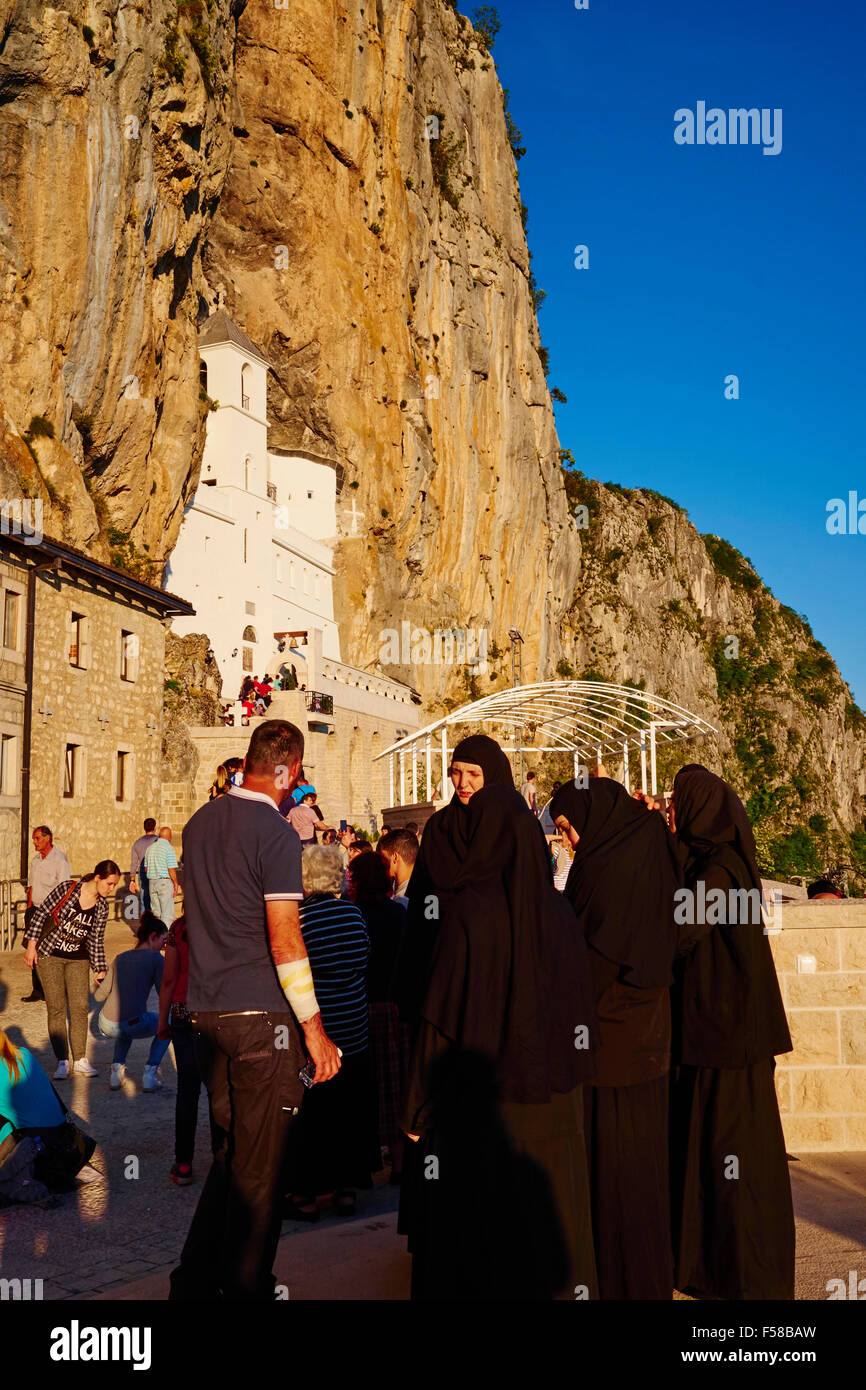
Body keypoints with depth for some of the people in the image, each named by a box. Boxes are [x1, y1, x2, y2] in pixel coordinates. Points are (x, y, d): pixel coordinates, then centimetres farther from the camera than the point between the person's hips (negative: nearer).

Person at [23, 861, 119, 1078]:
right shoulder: (67, 889, -14)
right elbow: (41, 912, -7)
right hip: (49, 956, -3)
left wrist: (100, 970, 8)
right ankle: (62, 1062, 2)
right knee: (56, 1008, -4)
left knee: (80, 1008, -1)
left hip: (78, 960, 4)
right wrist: (32, 944, -10)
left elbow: (96, 940, 7)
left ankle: (80, 1061, 8)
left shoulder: (102, 907, -1)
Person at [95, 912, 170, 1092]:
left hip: (106, 1026, 5)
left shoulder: (120, 958, 15)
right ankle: (150, 1074, 12)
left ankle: (117, 1071, 22)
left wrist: (98, 986, 40)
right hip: (134, 1025, -5)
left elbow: (99, 996, 18)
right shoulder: (155, 957, 0)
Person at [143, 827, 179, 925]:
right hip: (165, 883, -7)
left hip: (152, 883, 7)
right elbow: (172, 869, -15)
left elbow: (146, 868, 15)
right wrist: (176, 884, -8)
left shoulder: (150, 848, 11)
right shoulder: (169, 848, -11)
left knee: (155, 913, 11)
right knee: (167, 914, -4)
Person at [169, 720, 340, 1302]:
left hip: (208, 1012, 7)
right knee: (260, 1165, 4)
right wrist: (314, 1029, -13)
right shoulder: (277, 835, -14)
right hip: (261, 1015, -7)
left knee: (233, 1150, 19)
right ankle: (246, 1287, 12)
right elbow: (285, 940, -17)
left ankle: (195, 1279, 23)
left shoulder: (200, 823, 9)